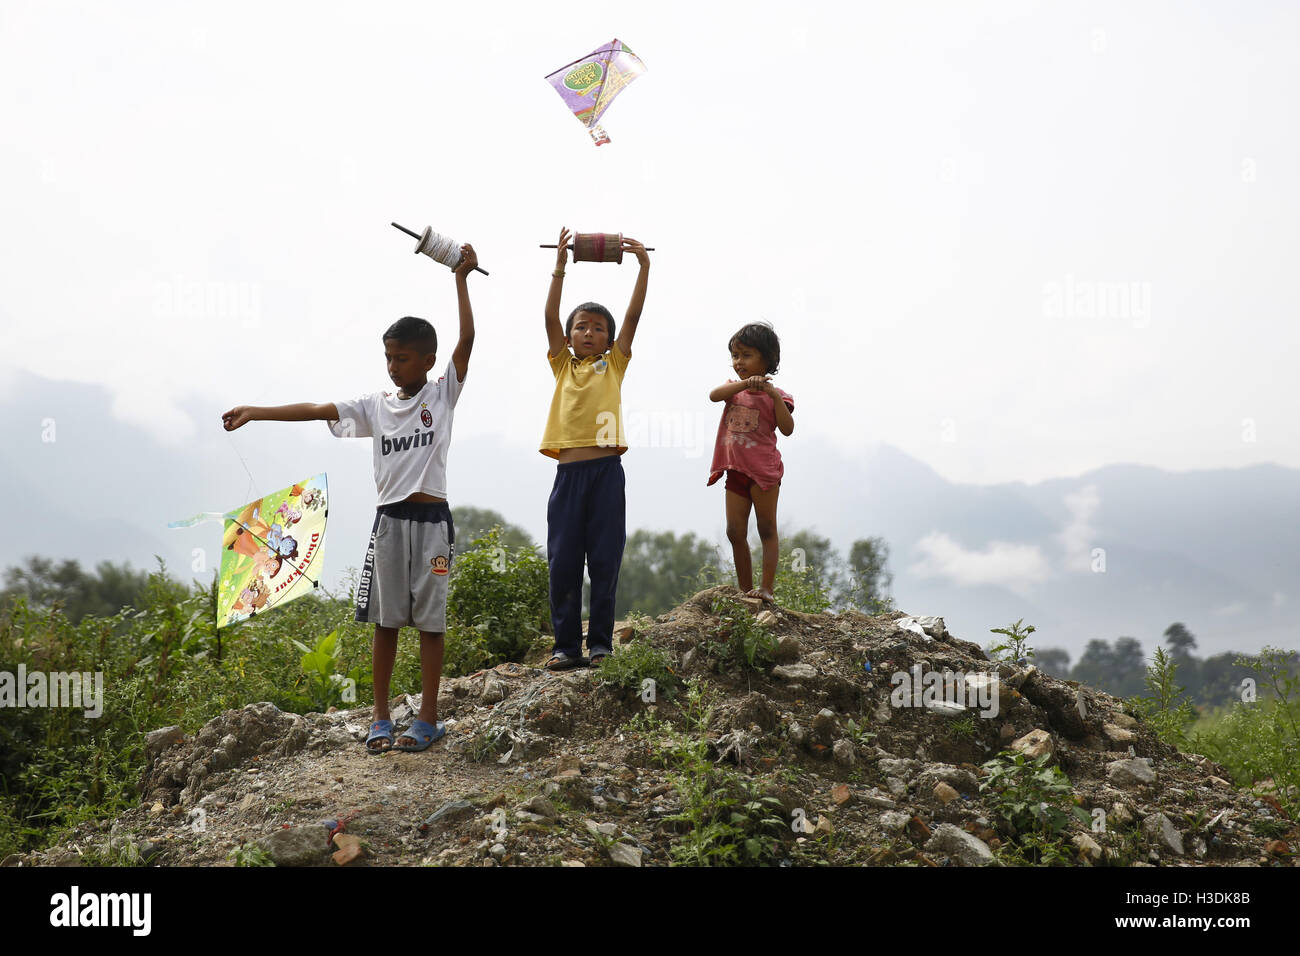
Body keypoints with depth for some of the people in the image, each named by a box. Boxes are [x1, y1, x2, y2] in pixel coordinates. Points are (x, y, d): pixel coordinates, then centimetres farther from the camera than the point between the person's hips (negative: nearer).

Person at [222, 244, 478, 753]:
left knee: (430, 619, 1)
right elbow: (316, 410, 3)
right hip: (389, 519, 3)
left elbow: (467, 339, -9)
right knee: (385, 619, 6)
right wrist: (256, 412, -4)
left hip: (431, 519, -3)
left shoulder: (442, 394, 2)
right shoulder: (376, 405, 10)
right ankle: (381, 717, 13)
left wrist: (461, 278, -13)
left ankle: (428, 718, 8)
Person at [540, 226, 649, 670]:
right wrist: (560, 267, -1)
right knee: (563, 561, 1)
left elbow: (634, 315, 7)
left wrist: (644, 266, 2)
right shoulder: (563, 366, 14)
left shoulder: (614, 364, 13)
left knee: (605, 559, 0)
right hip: (569, 470, 1)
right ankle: (566, 645, 7)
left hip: (607, 470, -1)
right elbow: (550, 317, 5)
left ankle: (600, 643, 6)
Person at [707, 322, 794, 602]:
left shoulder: (774, 394, -2)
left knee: (767, 529, -1)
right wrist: (744, 384, -25)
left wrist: (775, 396, -24)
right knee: (735, 532, 5)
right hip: (736, 470, 5)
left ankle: (767, 588, -2)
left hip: (763, 469, -5)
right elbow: (714, 395, -12)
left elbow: (787, 428, -15)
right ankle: (745, 590, 13)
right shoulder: (734, 387, 12)